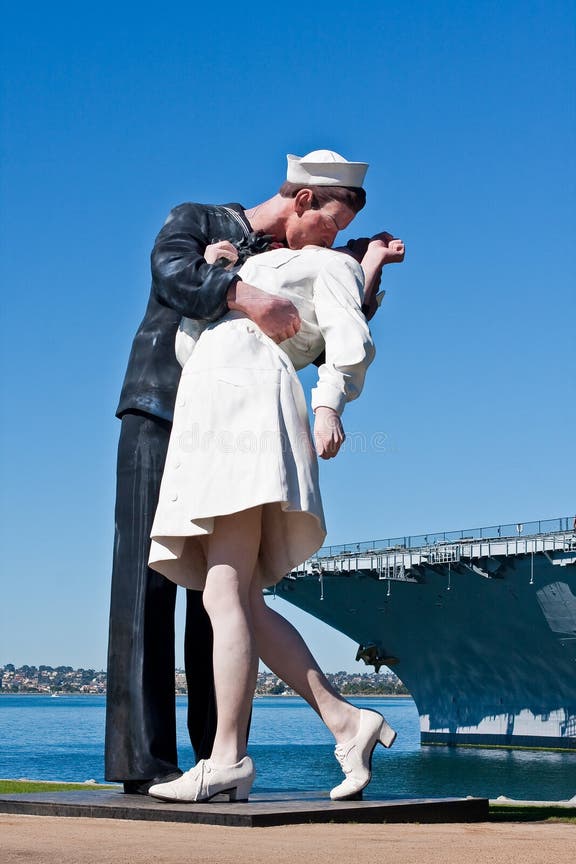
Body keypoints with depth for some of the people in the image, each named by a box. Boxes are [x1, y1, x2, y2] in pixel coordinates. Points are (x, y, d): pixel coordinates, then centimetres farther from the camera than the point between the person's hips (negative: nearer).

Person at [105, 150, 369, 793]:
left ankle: (217, 755, -1)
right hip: (157, 421, -5)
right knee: (148, 582, -10)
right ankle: (143, 759, -12)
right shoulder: (194, 221, 0)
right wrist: (242, 293, -39)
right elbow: (172, 273, -21)